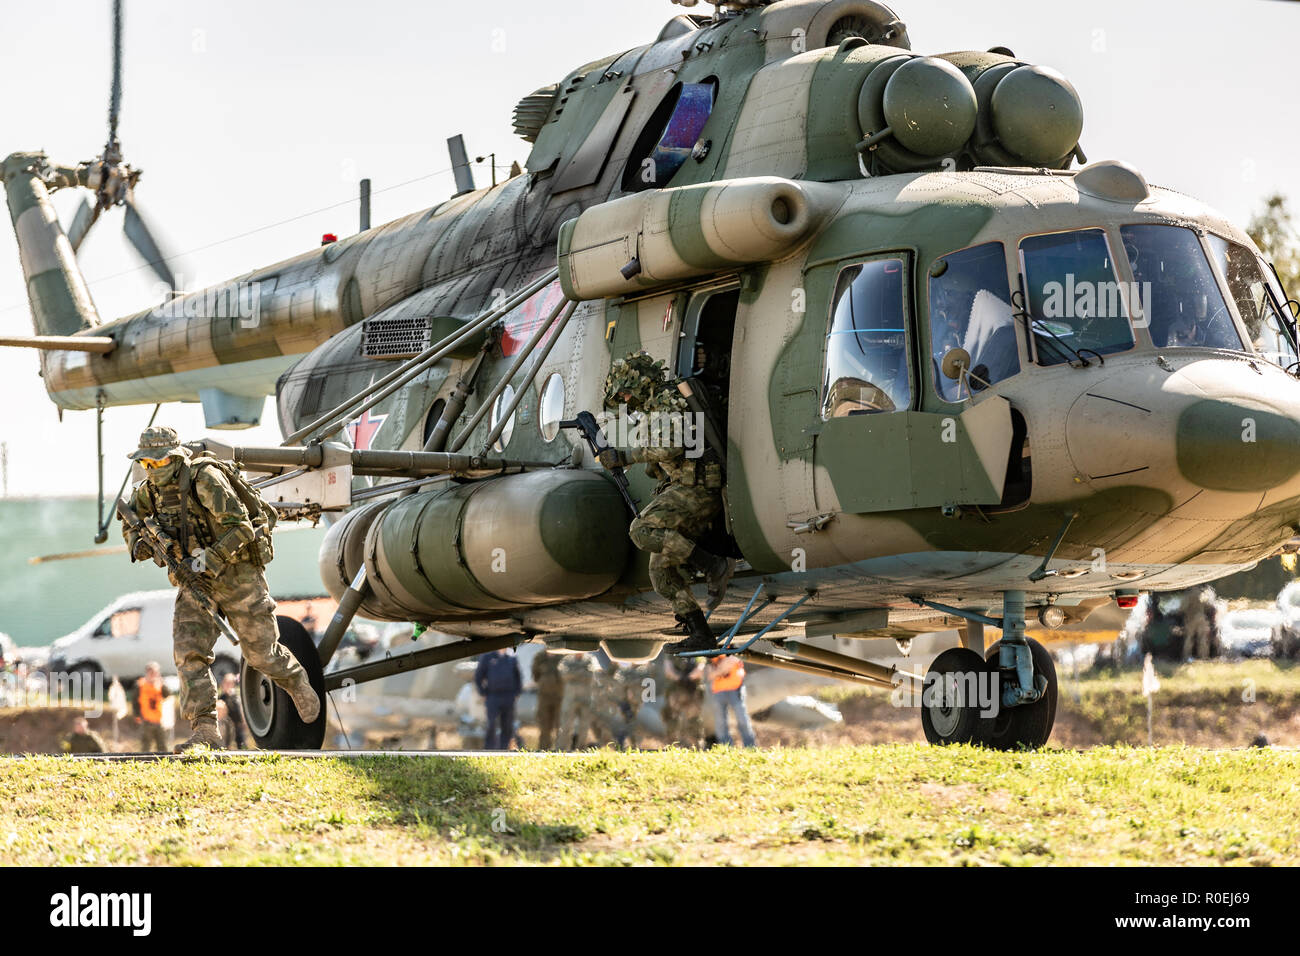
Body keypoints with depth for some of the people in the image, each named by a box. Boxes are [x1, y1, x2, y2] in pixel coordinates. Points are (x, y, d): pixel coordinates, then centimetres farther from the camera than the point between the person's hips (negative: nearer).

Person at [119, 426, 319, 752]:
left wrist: (212, 558, -34)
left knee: (261, 651, 6)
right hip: (195, 579, 6)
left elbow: (241, 527, -24)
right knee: (189, 652, -12)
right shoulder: (150, 489, -1)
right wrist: (138, 544, -5)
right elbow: (130, 520, 17)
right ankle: (205, 732, -15)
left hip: (237, 573, -5)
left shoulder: (206, 479, -22)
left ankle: (298, 686, 39)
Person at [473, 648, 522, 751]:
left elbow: (518, 677, 18)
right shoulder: (487, 657, -1)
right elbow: (478, 677, 4)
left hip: (509, 699, 3)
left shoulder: (512, 657, 7)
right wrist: (483, 695, -1)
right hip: (492, 695, -3)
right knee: (492, 726, -12)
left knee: (507, 728, 2)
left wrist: (516, 694, 9)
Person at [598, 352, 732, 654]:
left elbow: (671, 445, -25)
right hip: (682, 491, 10)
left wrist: (625, 457, -19)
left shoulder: (668, 401, -8)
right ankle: (700, 634, 5)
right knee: (662, 572, 5)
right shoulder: (656, 408, 24)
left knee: (642, 530, -28)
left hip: (696, 488, -10)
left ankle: (712, 565, -21)